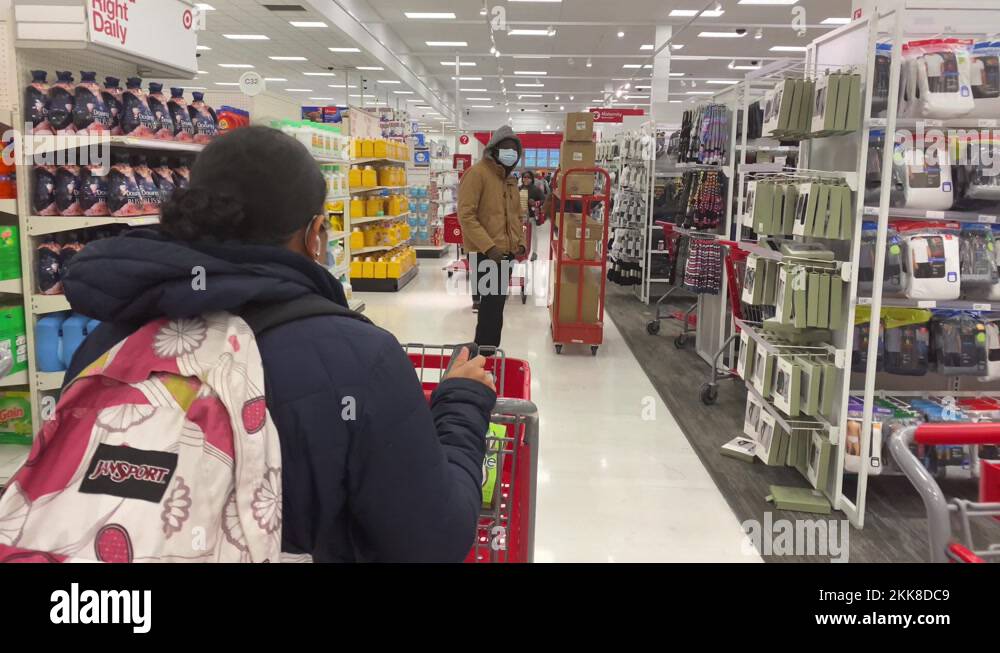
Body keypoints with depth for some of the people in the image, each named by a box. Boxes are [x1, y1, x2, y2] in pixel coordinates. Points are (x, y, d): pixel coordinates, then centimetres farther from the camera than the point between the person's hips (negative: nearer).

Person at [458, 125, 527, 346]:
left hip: (507, 253, 9)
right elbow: (466, 215, -19)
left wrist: (521, 242, 8)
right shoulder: (477, 173, -12)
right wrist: (489, 246, -24)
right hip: (485, 254, -9)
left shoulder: (509, 179, 16)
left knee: (496, 305, 14)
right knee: (493, 308, -9)